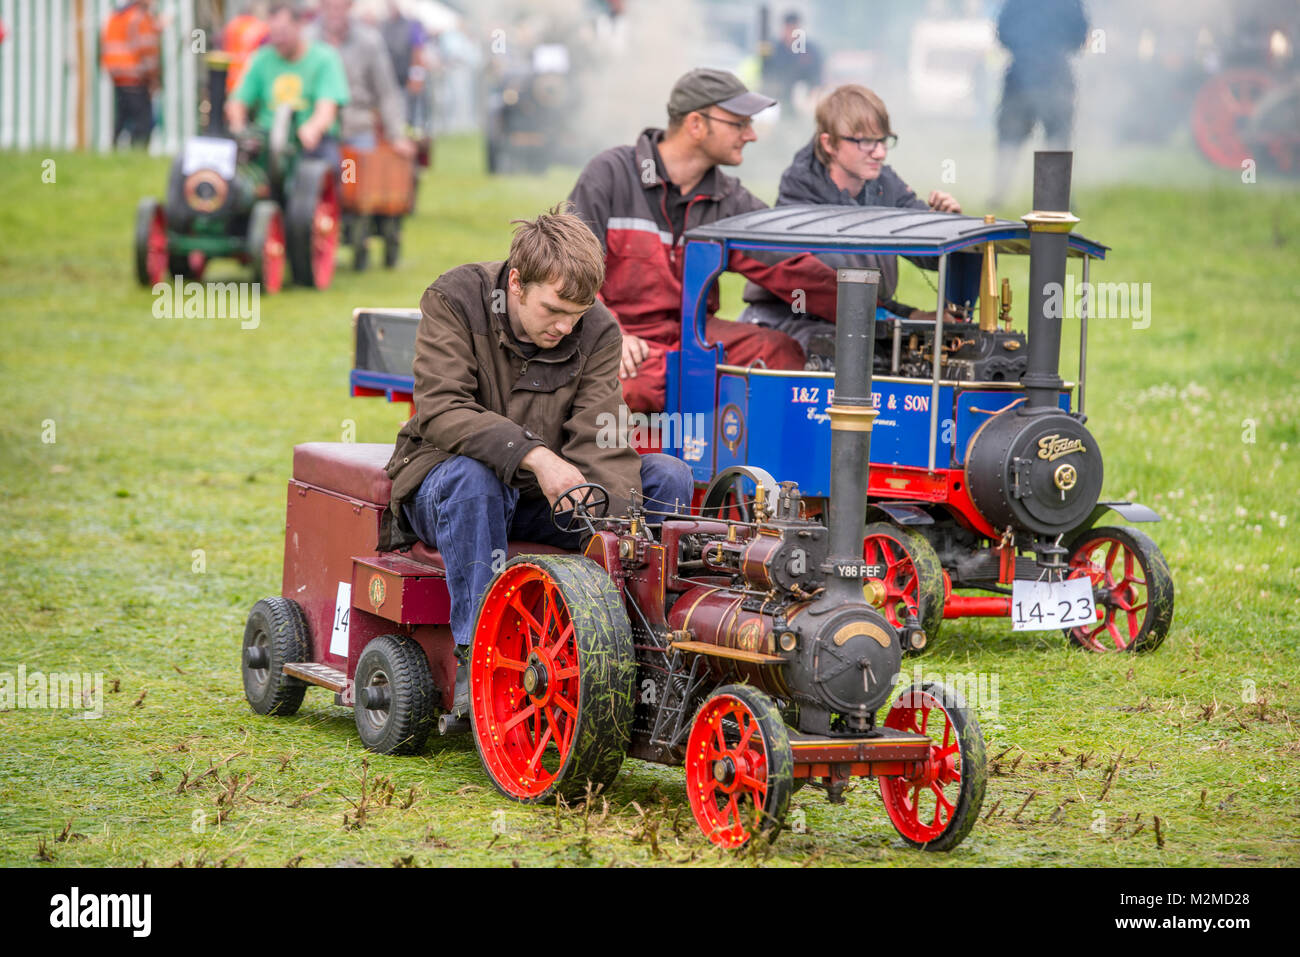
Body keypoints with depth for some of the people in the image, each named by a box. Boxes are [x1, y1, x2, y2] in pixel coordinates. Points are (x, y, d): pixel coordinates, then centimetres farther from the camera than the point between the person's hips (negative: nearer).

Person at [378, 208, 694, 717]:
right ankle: (476, 663, -36)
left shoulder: (597, 332, -6)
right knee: (471, 476, -39)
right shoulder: (453, 300, -14)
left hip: (545, 498, 4)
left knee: (667, 477, -14)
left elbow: (600, 445, -15)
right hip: (443, 481, -4)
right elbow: (442, 410, -25)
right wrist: (534, 455, -37)